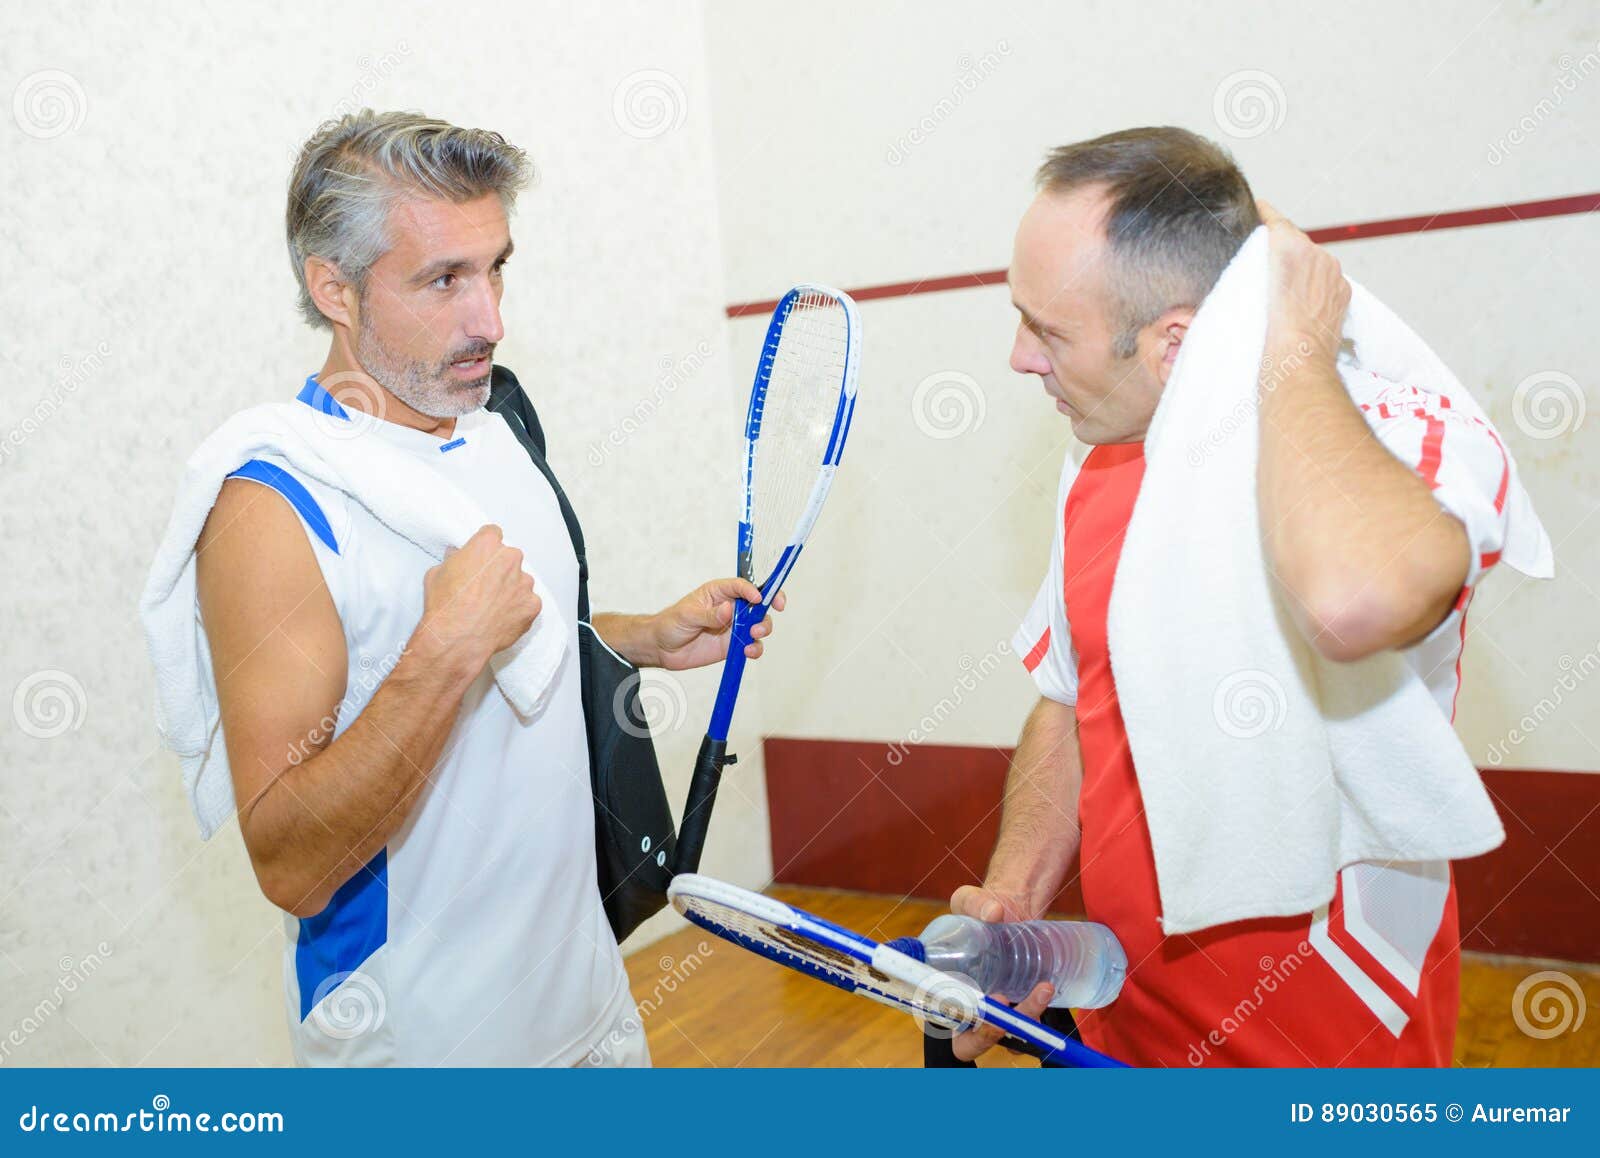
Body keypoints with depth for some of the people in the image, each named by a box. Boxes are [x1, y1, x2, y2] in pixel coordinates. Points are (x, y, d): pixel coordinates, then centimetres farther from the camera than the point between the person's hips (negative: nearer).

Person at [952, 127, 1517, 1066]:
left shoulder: (1421, 446, -21)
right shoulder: (1098, 478, 0)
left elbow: (1354, 600, -46)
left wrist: (1296, 352, -29)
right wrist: (1014, 898, -7)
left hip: (1331, 1045, -5)